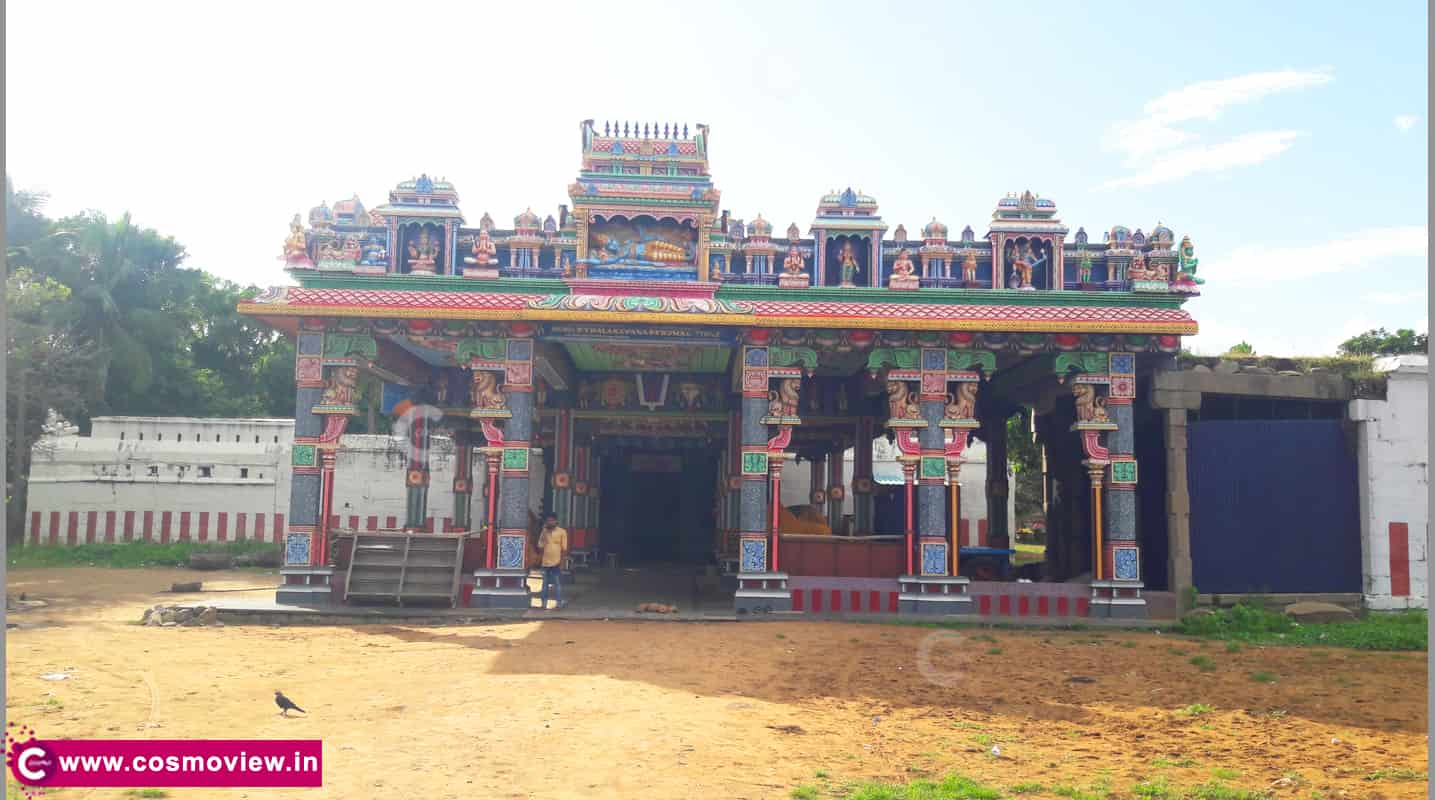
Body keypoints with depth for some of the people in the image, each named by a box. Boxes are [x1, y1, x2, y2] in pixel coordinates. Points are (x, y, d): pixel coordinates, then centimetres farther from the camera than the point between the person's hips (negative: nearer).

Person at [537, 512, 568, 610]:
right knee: (545, 583, 9)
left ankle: (558, 603, 6)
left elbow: (564, 549, -4)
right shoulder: (544, 532, 6)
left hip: (556, 562, -3)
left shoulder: (562, 532, -3)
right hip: (545, 562, 3)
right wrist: (539, 559, 3)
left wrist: (562, 562, -9)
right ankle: (543, 603, 15)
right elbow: (540, 547, 10)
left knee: (557, 583, 1)